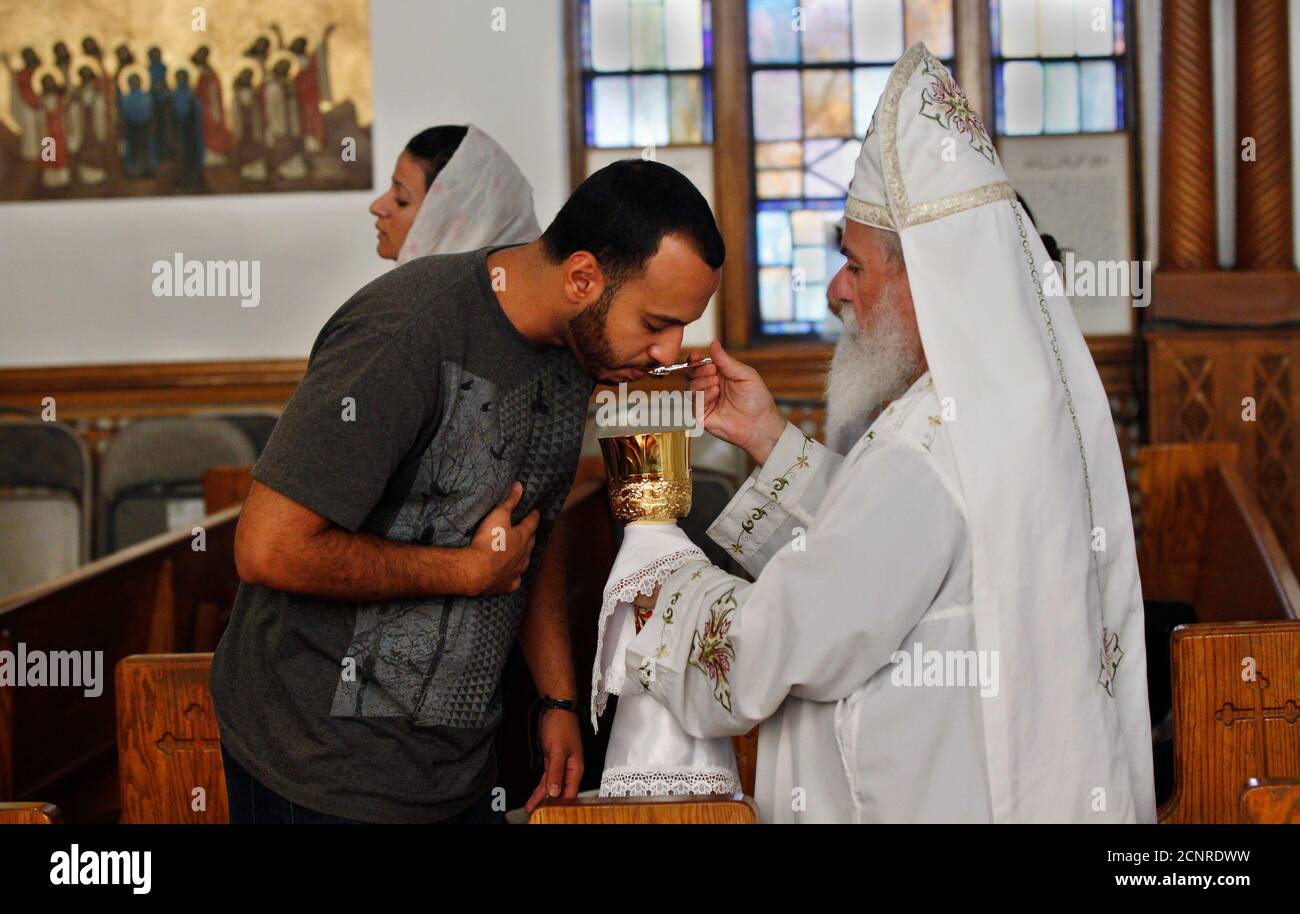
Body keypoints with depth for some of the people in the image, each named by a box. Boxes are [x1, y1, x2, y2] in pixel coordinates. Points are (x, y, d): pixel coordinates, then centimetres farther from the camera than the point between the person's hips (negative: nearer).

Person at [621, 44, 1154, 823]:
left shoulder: (930, 452, -25)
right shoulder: (1023, 397, 4)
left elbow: (779, 648, -19)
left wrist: (664, 594, -2)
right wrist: (770, 436, 9)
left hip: (934, 800, -9)